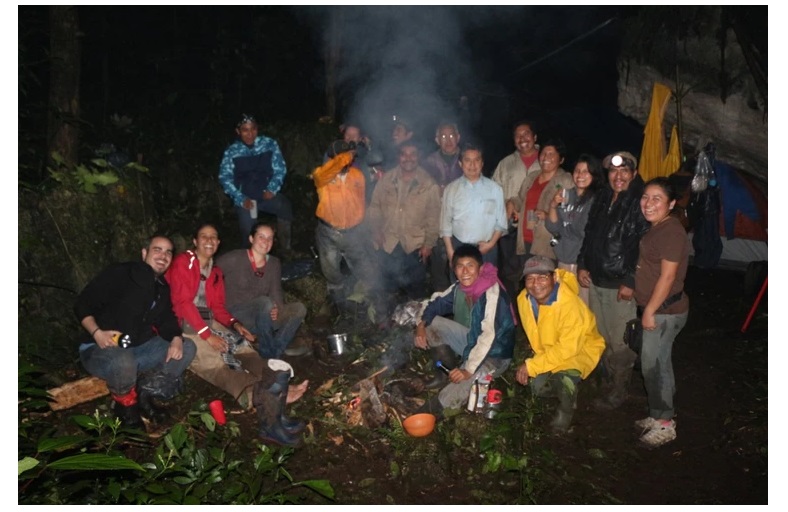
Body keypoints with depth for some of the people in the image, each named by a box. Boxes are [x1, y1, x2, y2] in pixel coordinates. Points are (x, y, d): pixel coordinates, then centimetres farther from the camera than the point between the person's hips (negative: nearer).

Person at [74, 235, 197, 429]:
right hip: (101, 350, -7)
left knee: (187, 347, -5)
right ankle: (126, 405, -9)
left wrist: (176, 338, -16)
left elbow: (166, 319, 7)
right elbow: (82, 304, -12)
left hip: (138, 349, 7)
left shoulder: (162, 288, 10)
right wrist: (97, 333, -27)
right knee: (123, 361, -41)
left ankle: (144, 394, -5)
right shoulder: (120, 273, -13)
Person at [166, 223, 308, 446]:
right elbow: (182, 302, -11)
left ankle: (274, 389, -44)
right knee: (215, 363, -31)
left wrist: (234, 323, -3)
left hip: (210, 324, 8)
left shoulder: (215, 271, 21)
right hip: (185, 326, -8)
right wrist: (207, 334, -19)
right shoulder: (183, 262, -1)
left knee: (244, 350, -19)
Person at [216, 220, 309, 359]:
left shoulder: (274, 263, 10)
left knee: (299, 308, -14)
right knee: (265, 301, -34)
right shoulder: (234, 259, -7)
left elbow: (276, 292, 4)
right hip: (235, 316, -5)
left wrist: (277, 308, -18)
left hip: (262, 318, 5)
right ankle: (267, 351, -18)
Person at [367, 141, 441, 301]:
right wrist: (376, 229, -8)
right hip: (387, 244, 2)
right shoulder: (386, 179, -1)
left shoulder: (429, 184, -7)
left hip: (415, 246, -2)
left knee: (416, 289, 13)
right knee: (390, 287, 19)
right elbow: (375, 206, 4)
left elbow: (433, 216, -6)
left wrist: (428, 243, -9)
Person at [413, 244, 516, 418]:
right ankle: (448, 370, 8)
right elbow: (435, 305, 8)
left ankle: (432, 411, -14)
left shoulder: (491, 291, -27)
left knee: (462, 380, -36)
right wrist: (421, 325, -12)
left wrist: (469, 369, -41)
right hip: (471, 339, 8)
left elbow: (488, 335, -36)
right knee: (430, 324, -3)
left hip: (494, 354, -8)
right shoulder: (459, 288, -5)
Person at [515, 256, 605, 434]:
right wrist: (529, 365, -7)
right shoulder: (523, 299, -15)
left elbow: (567, 349, -32)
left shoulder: (570, 304, -34)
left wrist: (532, 366, -31)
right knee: (537, 386, -12)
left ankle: (566, 410, 1)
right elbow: (534, 335, 2)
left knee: (564, 376, -32)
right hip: (547, 349, 6)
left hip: (581, 349, -6)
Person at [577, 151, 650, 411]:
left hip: (622, 285, -7)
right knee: (601, 337, 17)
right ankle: (607, 378, 35)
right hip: (595, 281, 7)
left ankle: (618, 389, 19)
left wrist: (631, 281, -18)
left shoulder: (640, 203, -12)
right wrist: (582, 265, 10)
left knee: (620, 341, 3)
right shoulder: (601, 198, 10)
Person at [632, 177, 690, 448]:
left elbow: (667, 276, -22)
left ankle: (664, 425, 13)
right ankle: (660, 415, 31)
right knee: (660, 364, 17)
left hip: (664, 311, -9)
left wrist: (650, 310, -18)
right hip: (655, 309, 9)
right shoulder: (656, 228, 11)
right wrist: (648, 309, 14)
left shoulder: (671, 231, -19)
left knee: (653, 366, -1)